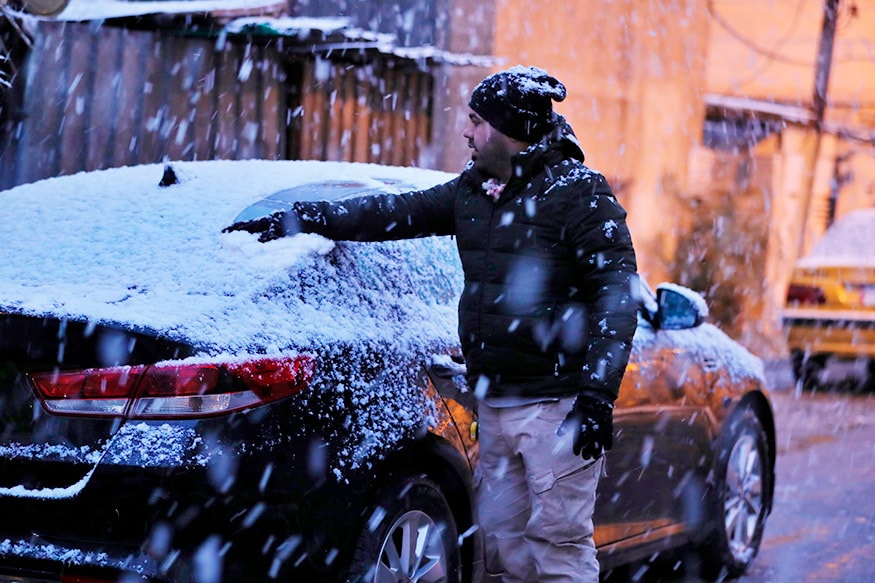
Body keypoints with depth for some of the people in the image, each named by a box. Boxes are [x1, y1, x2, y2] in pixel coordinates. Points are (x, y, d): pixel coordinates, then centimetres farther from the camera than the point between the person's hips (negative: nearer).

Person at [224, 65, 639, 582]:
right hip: (496, 405, 8)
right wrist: (294, 219, 19)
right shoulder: (472, 191, 15)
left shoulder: (579, 194, -8)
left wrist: (597, 395, -21)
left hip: (557, 404, -8)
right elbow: (393, 213, 20)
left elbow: (617, 294, -14)